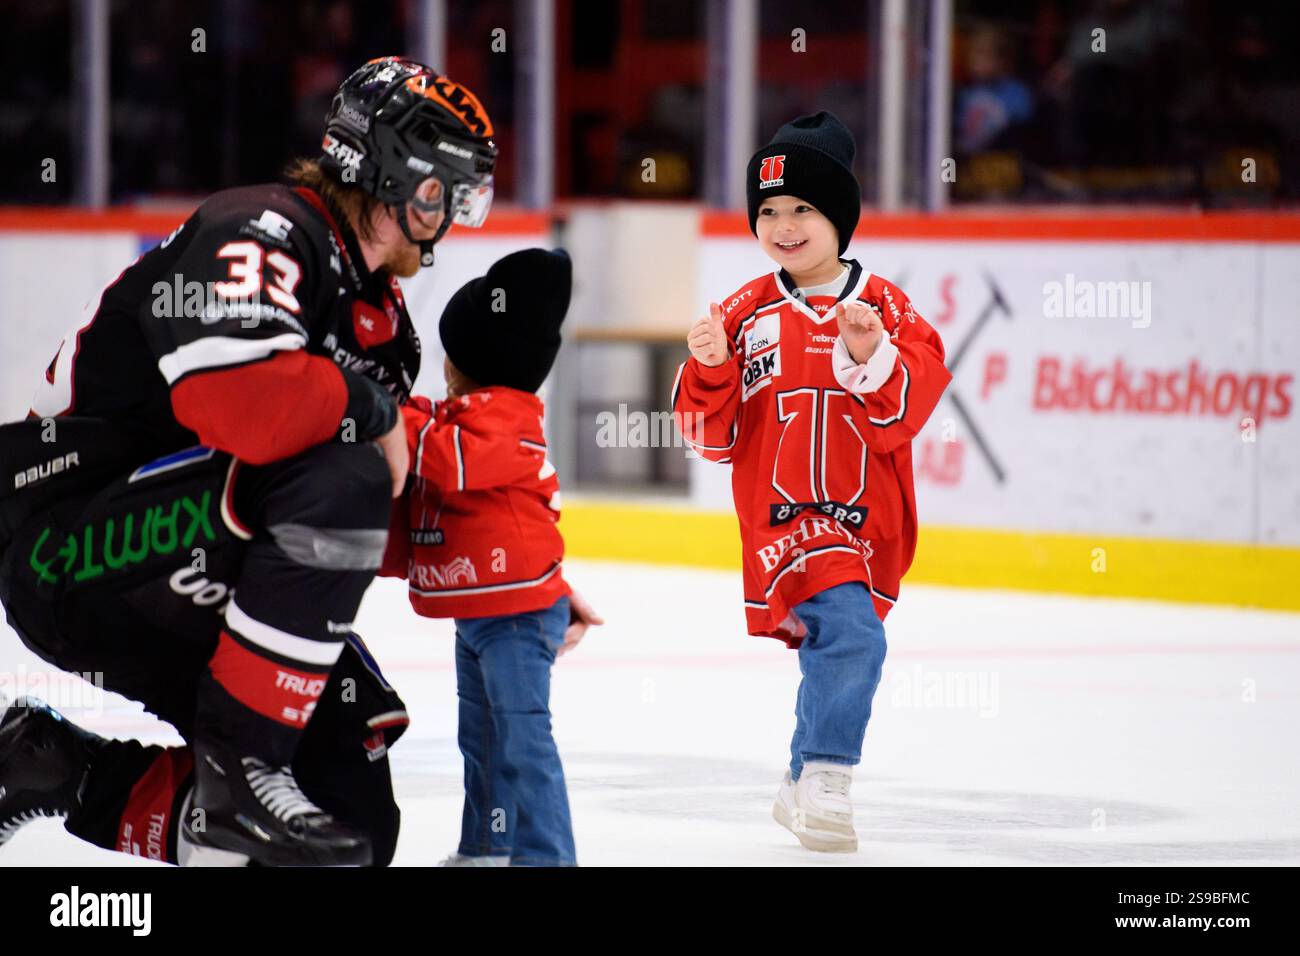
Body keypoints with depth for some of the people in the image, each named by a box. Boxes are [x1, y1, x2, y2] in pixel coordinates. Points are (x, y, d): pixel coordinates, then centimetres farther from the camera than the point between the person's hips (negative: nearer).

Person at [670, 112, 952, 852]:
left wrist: (873, 359, -23)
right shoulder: (747, 315, 3)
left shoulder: (885, 310, 3)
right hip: (783, 515, -3)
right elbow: (716, 437, 4)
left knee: (837, 651, 15)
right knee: (848, 631, -23)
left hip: (865, 517, 3)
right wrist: (711, 370, -13)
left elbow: (904, 417, -7)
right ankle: (827, 783, -17)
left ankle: (806, 783, 35)